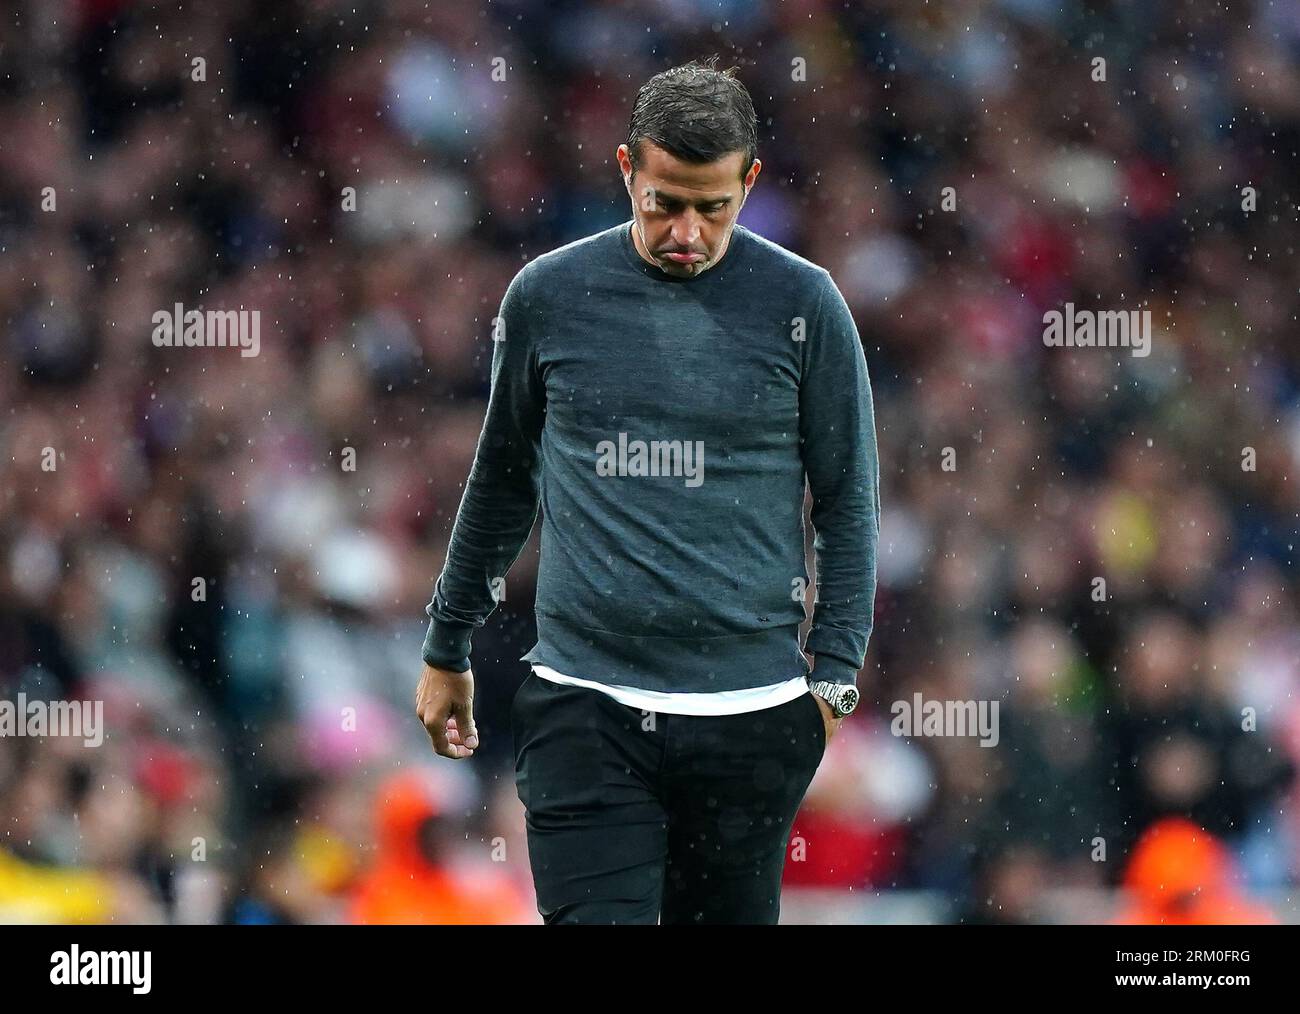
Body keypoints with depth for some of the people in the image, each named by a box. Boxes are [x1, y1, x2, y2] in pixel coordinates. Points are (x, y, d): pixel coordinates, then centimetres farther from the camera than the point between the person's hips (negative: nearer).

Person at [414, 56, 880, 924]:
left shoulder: (803, 305, 0)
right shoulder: (548, 296, 4)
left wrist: (834, 675, 0)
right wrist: (448, 648, 23)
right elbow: (503, 482, 18)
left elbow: (848, 502, 6)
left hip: (747, 714, 0)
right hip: (584, 709, 0)